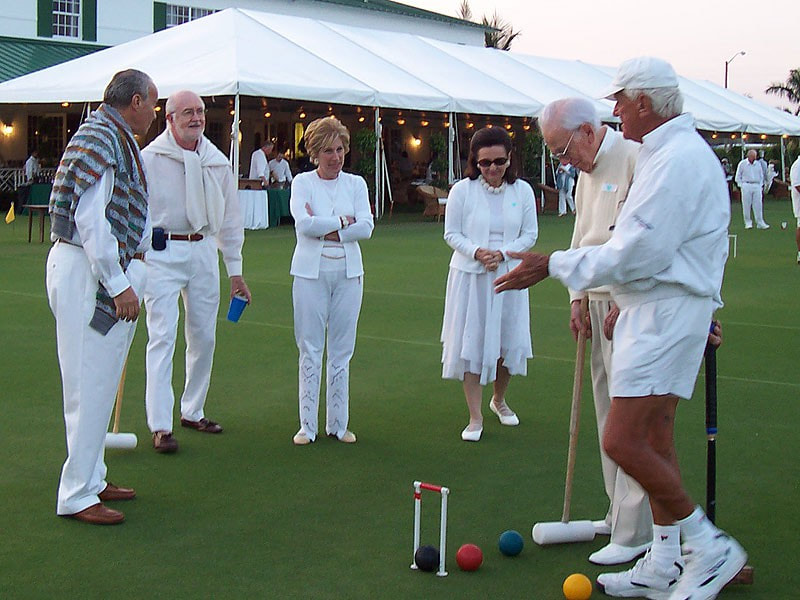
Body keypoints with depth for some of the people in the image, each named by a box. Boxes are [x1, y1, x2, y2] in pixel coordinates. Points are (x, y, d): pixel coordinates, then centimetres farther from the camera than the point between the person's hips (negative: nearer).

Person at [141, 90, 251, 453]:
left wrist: (235, 269, 16)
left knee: (204, 337, 11)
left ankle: (193, 411, 27)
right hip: (162, 252, -5)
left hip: (203, 251, 5)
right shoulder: (149, 159, -6)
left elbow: (229, 218, 16)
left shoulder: (217, 162, 10)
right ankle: (160, 426, -7)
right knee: (163, 337, -10)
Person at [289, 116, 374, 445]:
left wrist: (324, 229, -10)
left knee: (341, 351, 5)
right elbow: (304, 223, -13)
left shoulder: (356, 184, 9)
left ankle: (338, 423, 14)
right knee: (310, 350, 0)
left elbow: (366, 227, -4)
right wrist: (342, 221, -7)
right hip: (311, 272, -2)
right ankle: (307, 426, 6)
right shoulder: (302, 182, 2)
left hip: (348, 272, 2)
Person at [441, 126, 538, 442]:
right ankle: (475, 417, 8)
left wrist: (502, 253, -13)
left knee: (508, 341, 10)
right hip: (470, 276, -2)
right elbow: (451, 233, -2)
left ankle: (499, 399, 37)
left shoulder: (522, 190, -1)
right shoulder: (462, 190, -6)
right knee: (471, 345, -2)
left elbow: (530, 234, 3)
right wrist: (476, 252, -19)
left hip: (509, 276, 2)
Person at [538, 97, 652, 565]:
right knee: (608, 411, 11)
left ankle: (636, 532, -4)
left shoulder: (635, 159, -13)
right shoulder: (587, 173, 17)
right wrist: (578, 297, 12)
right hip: (599, 303, 9)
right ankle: (619, 514, 20)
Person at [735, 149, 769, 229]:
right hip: (746, 186, -3)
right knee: (746, 205, -4)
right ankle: (748, 222, 4)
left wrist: (761, 185, 8)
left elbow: (761, 176, 19)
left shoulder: (758, 164, 12)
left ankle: (760, 223, 1)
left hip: (757, 186, 3)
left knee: (758, 205, -1)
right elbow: (738, 176, 6)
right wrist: (741, 186, -3)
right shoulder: (742, 164, 3)